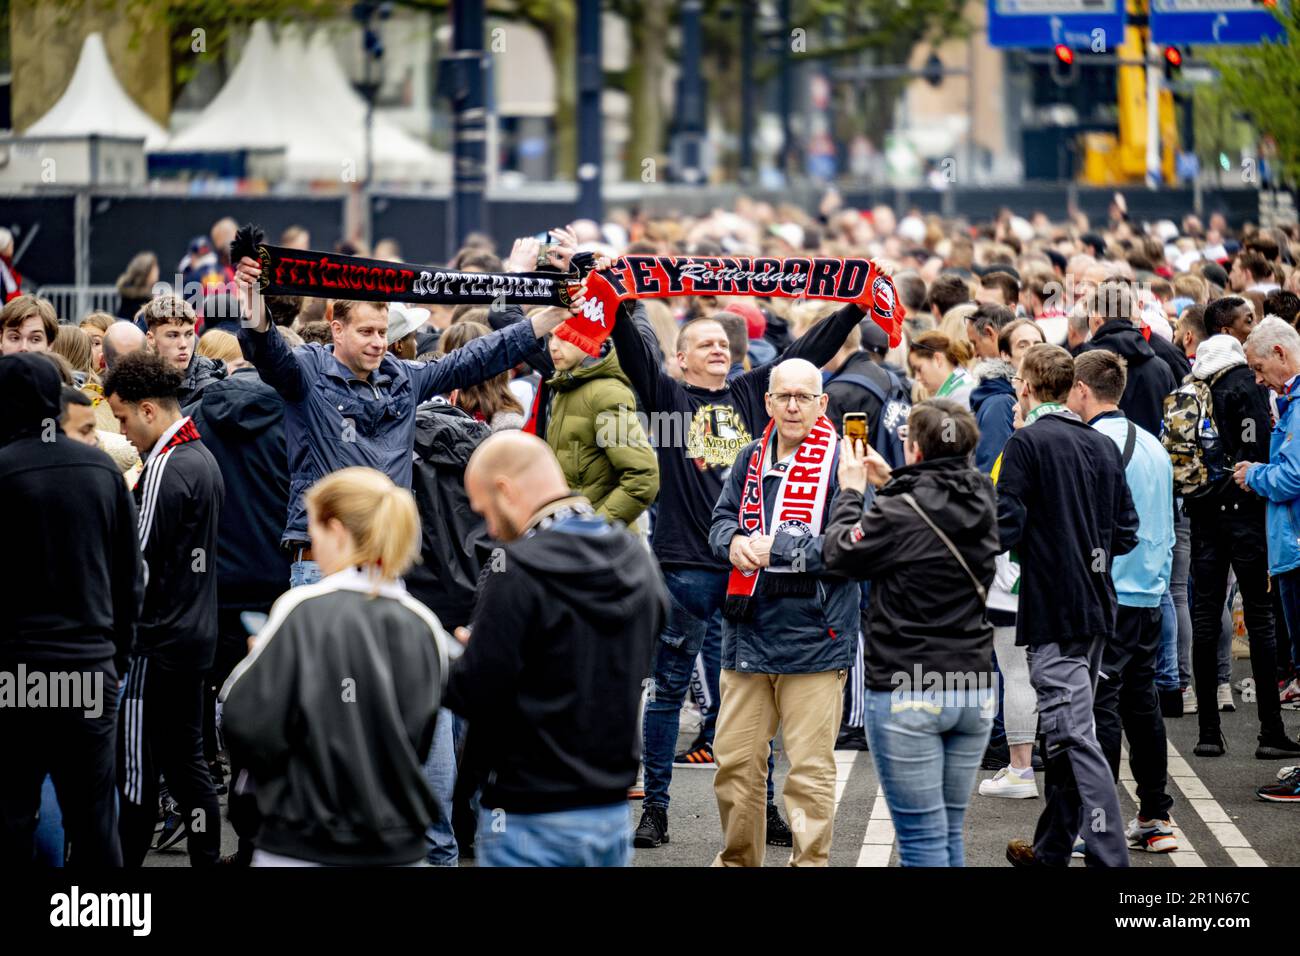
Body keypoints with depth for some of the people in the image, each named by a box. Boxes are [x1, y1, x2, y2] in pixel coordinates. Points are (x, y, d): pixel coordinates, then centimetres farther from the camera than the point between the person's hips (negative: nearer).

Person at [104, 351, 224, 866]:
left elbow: (138, 567, -18)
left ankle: (125, 859, -2)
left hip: (157, 642, -10)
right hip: (195, 635, 10)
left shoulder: (165, 468, -17)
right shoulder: (202, 458, 12)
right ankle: (207, 859, 17)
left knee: (136, 771, -5)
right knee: (186, 761, 14)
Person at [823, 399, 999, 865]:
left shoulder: (900, 513, -18)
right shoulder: (982, 504, 1)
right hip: (974, 691, 6)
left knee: (922, 837, -2)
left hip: (908, 695, -6)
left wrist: (850, 490, 11)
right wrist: (889, 483, 18)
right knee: (950, 831, 15)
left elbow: (839, 551, -3)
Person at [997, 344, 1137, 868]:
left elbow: (1006, 529, -15)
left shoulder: (1027, 443, -10)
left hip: (1052, 609, -8)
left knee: (1074, 735, -10)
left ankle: (1109, 857, -18)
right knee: (1065, 732, 18)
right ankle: (1051, 849, 27)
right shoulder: (1104, 446, 11)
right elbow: (1126, 534, 11)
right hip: (1096, 605, 8)